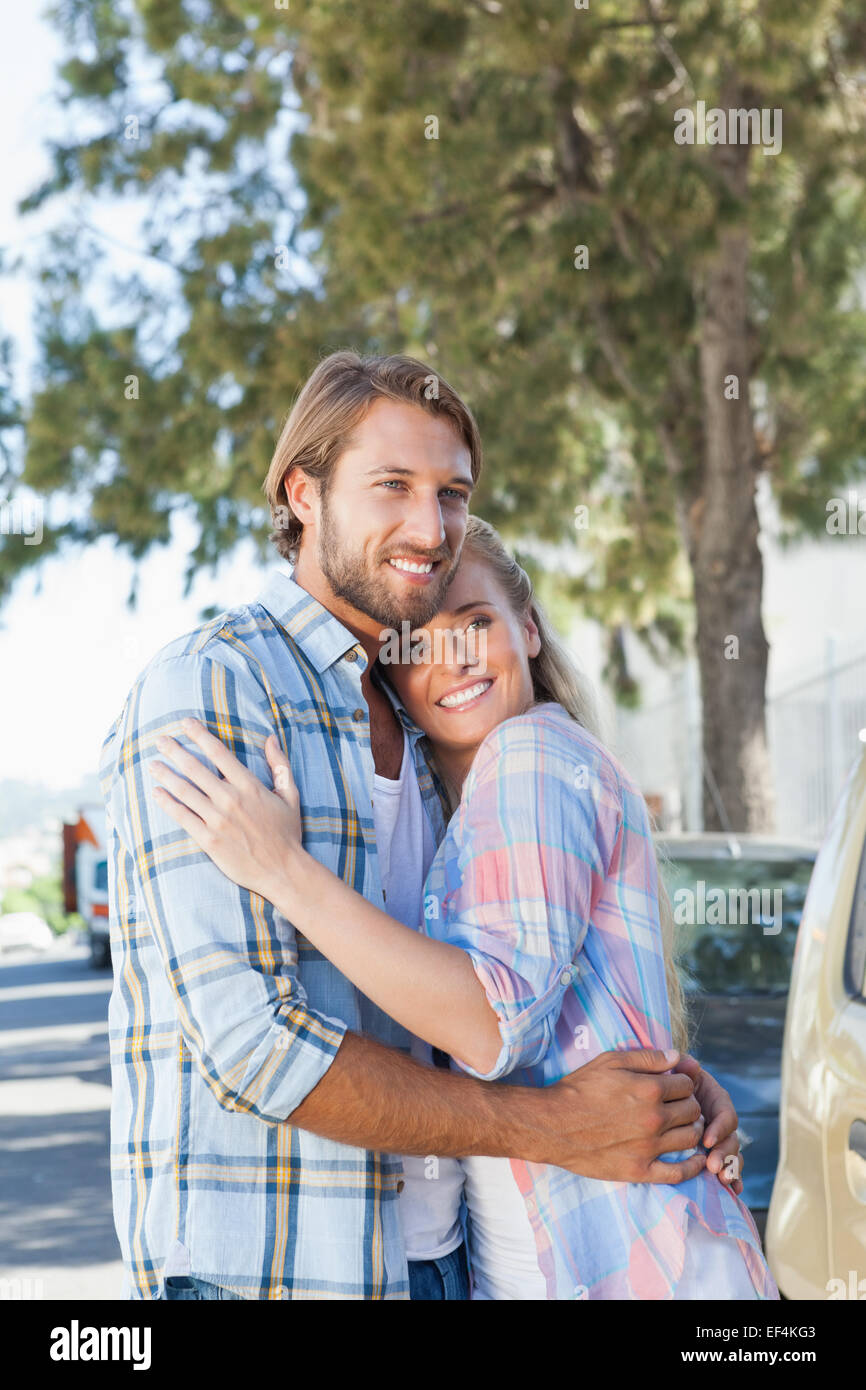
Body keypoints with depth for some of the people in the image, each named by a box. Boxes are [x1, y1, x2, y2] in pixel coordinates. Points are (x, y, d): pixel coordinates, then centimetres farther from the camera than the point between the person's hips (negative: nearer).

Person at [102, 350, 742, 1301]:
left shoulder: (405, 723, 12)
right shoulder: (204, 692, -15)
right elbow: (252, 1041, -22)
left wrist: (661, 1072, -1)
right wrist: (557, 1129, -18)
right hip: (259, 1266, -7)